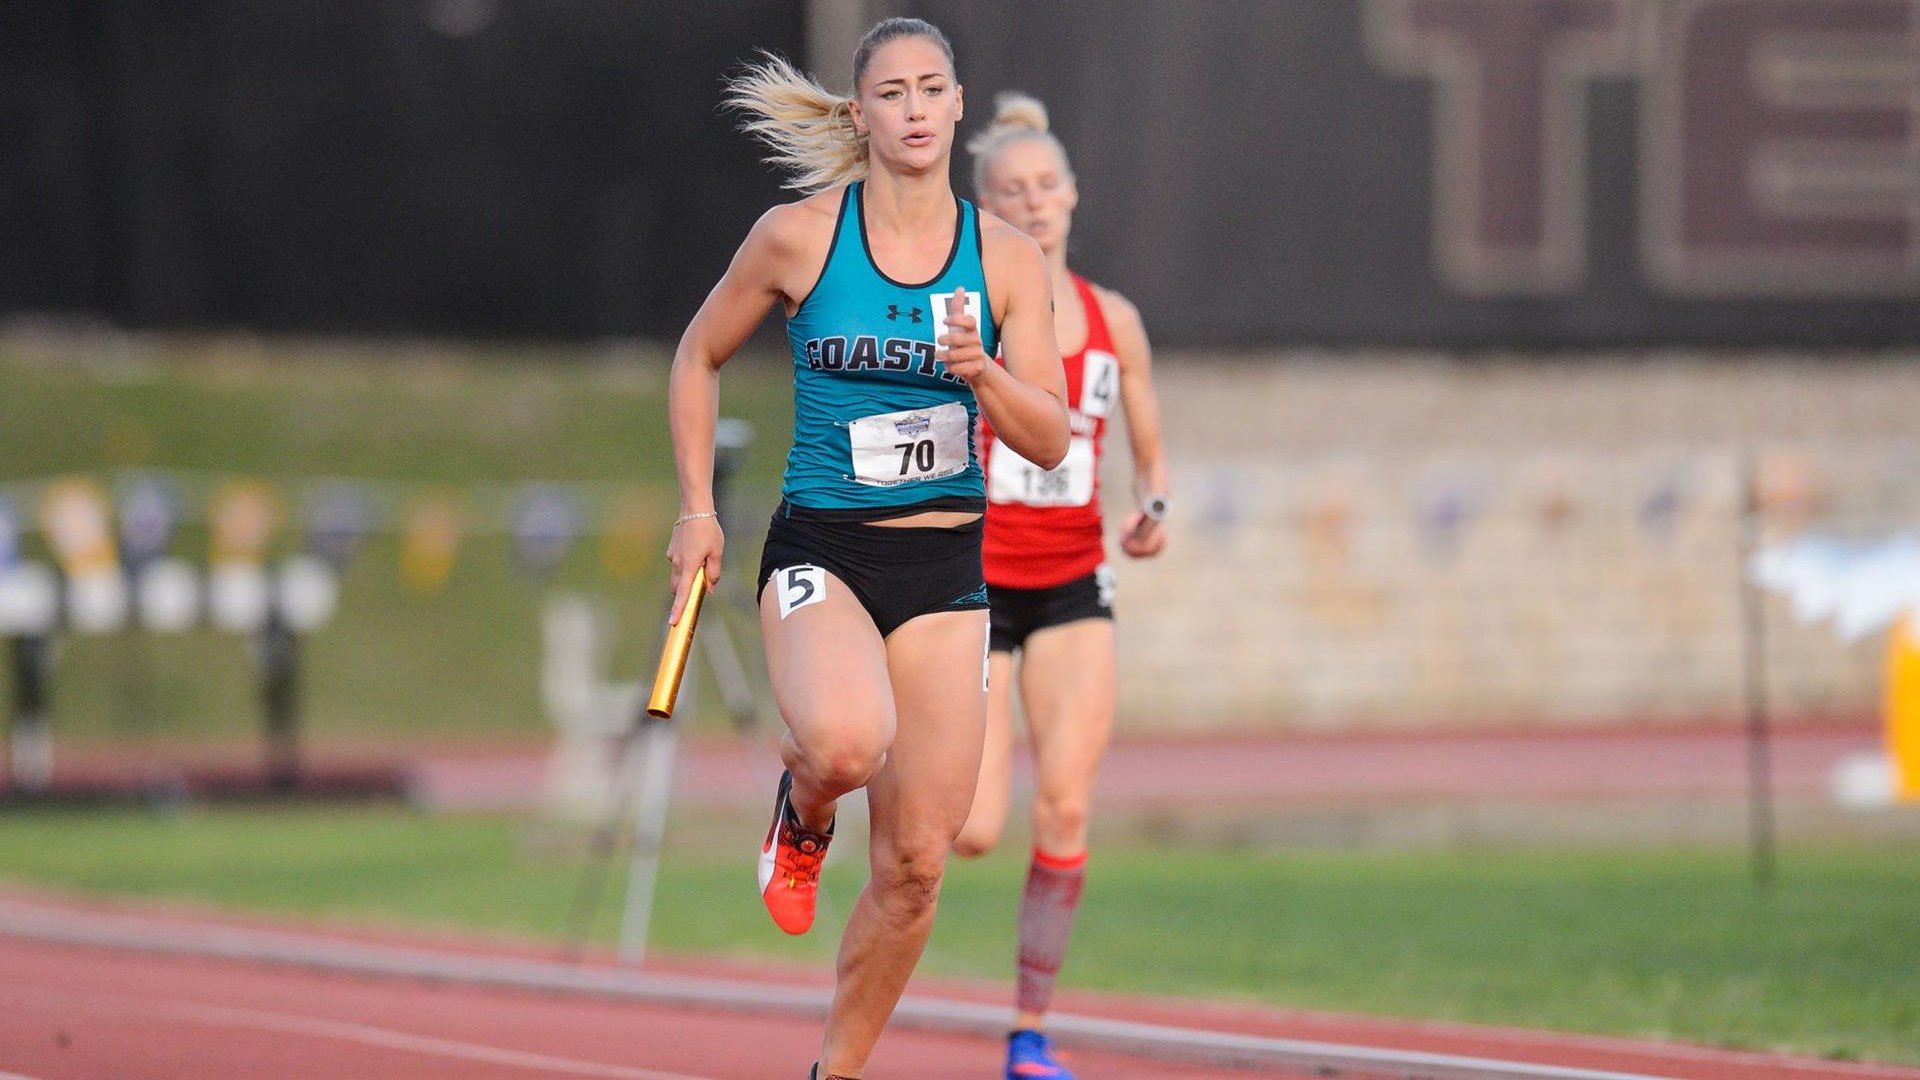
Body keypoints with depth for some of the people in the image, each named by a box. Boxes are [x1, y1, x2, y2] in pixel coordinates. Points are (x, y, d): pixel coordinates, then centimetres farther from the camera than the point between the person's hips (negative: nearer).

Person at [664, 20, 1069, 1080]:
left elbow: (1050, 441, -1)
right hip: (820, 551, -3)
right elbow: (698, 358, 11)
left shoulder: (1007, 257, 1)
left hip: (945, 566, 3)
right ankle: (801, 811, 2)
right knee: (848, 743, -35)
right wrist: (696, 508, 5)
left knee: (913, 865, 0)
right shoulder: (798, 236, -4)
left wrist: (982, 373, -20)